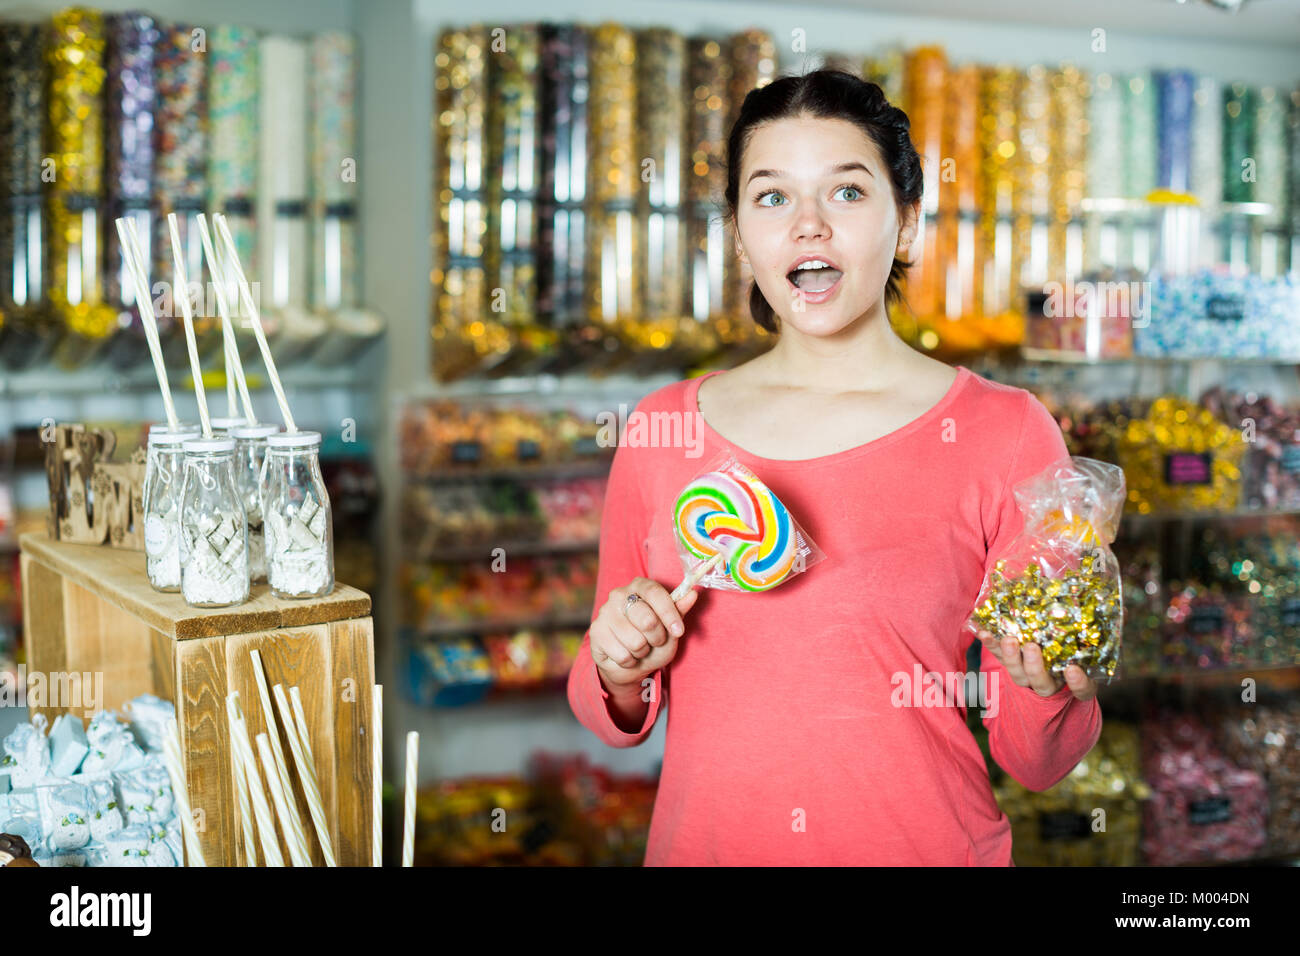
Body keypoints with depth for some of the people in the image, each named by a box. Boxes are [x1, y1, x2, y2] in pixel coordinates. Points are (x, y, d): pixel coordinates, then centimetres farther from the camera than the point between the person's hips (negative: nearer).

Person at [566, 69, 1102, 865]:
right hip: (704, 843, 2)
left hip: (923, 844, -2)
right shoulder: (660, 429, -3)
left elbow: (1035, 764, -5)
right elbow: (615, 720, 8)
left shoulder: (1004, 433, -10)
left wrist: (1043, 687, -24)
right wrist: (620, 673, -12)